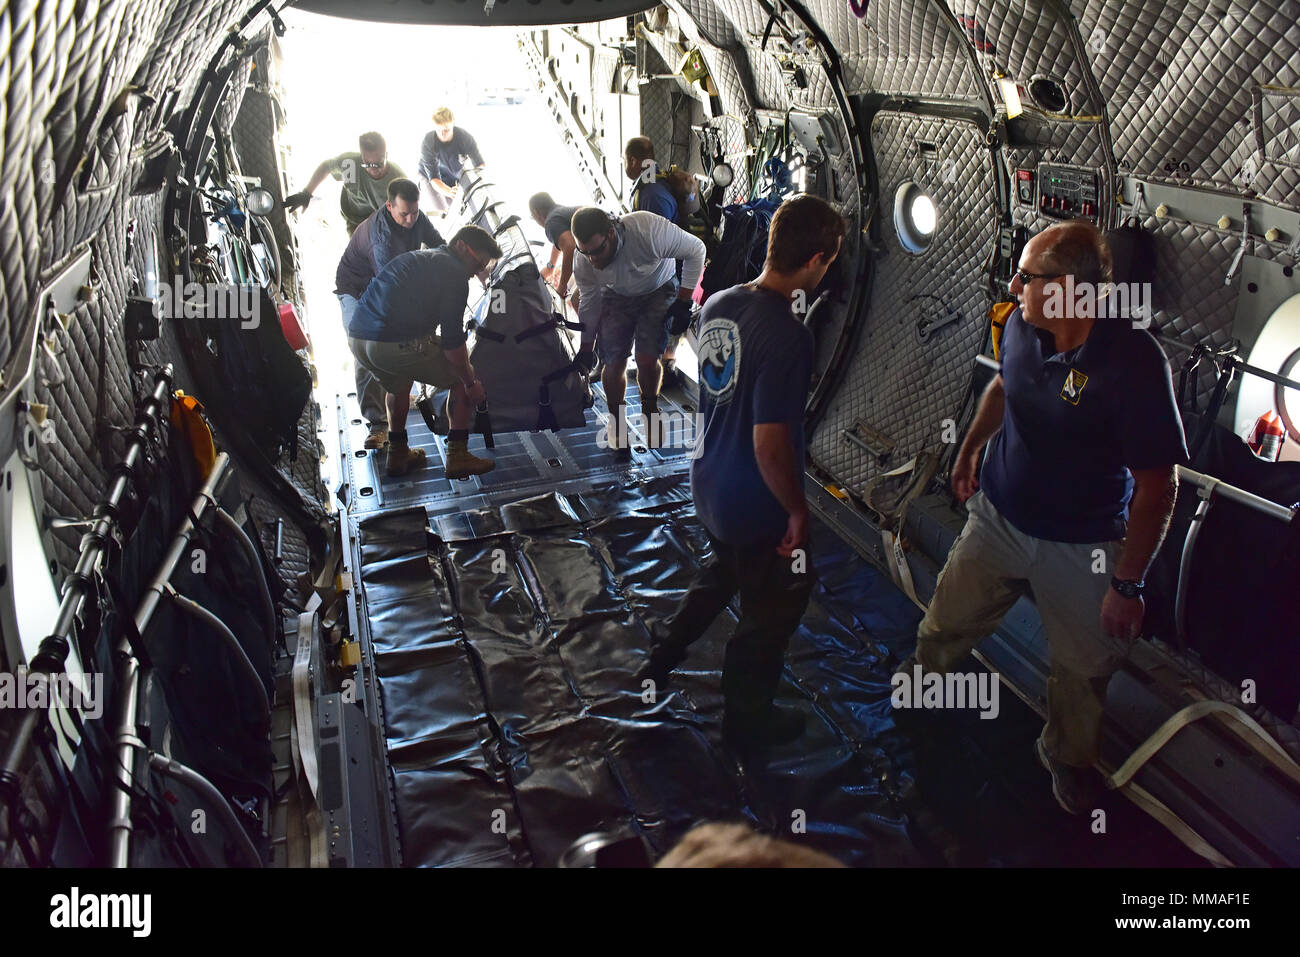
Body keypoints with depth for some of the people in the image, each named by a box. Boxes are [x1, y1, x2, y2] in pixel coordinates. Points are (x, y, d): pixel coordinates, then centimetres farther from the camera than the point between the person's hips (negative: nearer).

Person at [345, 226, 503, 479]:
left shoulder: (414, 258, 28)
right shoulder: (454, 273, 0)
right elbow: (452, 340, -6)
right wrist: (471, 382, 4)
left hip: (355, 338, 8)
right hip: (395, 344, -8)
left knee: (398, 381, 37)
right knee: (462, 378, 12)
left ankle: (397, 454, 40)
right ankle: (458, 456, 10)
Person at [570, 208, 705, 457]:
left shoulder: (648, 229, -40)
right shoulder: (583, 262, -26)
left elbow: (695, 250, -24)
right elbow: (589, 303, -6)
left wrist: (683, 303, -23)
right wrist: (586, 348, 4)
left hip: (658, 290, -2)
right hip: (616, 296, 2)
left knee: (647, 360, -15)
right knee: (614, 364, -7)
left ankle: (650, 410, 17)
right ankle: (617, 425, 18)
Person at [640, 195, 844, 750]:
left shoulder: (717, 304, -4)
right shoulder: (787, 336, -29)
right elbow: (770, 445, -28)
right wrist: (798, 510, -15)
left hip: (709, 485, 8)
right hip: (758, 507, -8)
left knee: (722, 573, 34)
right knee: (772, 611, 16)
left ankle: (661, 660, 47)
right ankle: (747, 720, 37)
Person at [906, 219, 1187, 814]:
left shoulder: (1134, 363, -29)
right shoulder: (1021, 326, -12)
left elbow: (1158, 487, -23)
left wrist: (1128, 586, -18)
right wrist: (971, 447, 19)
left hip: (1081, 550, -4)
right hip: (998, 519, 4)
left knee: (1082, 669, 17)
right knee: (947, 621, 21)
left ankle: (1067, 755, 46)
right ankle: (924, 676, 55)